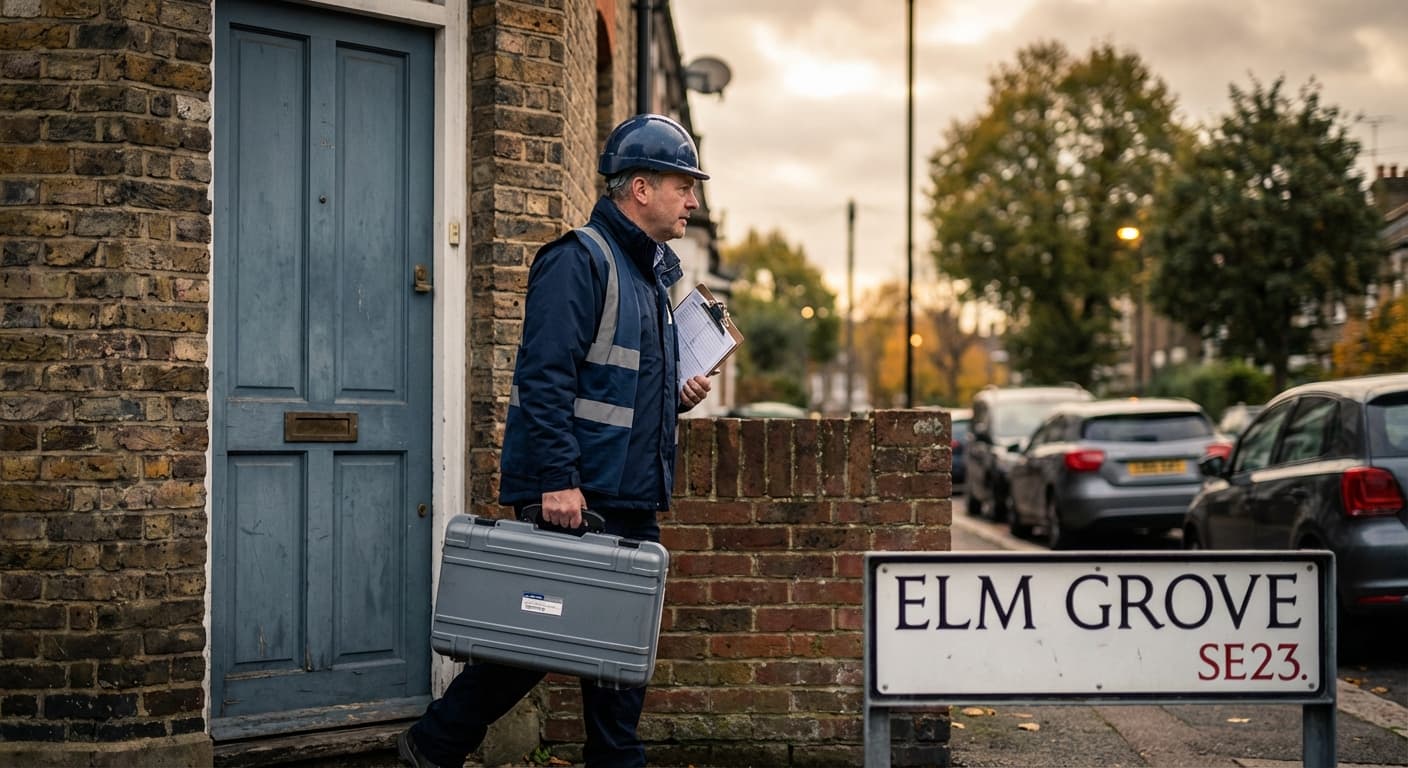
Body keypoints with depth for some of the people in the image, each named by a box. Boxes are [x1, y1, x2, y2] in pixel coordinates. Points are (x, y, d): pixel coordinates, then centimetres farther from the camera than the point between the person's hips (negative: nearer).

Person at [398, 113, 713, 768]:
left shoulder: (655, 272, 18)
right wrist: (557, 481, -25)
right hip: (574, 495, -9)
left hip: (631, 502, 9)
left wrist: (677, 393, 11)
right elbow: (544, 379, -20)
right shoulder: (578, 260, -12)